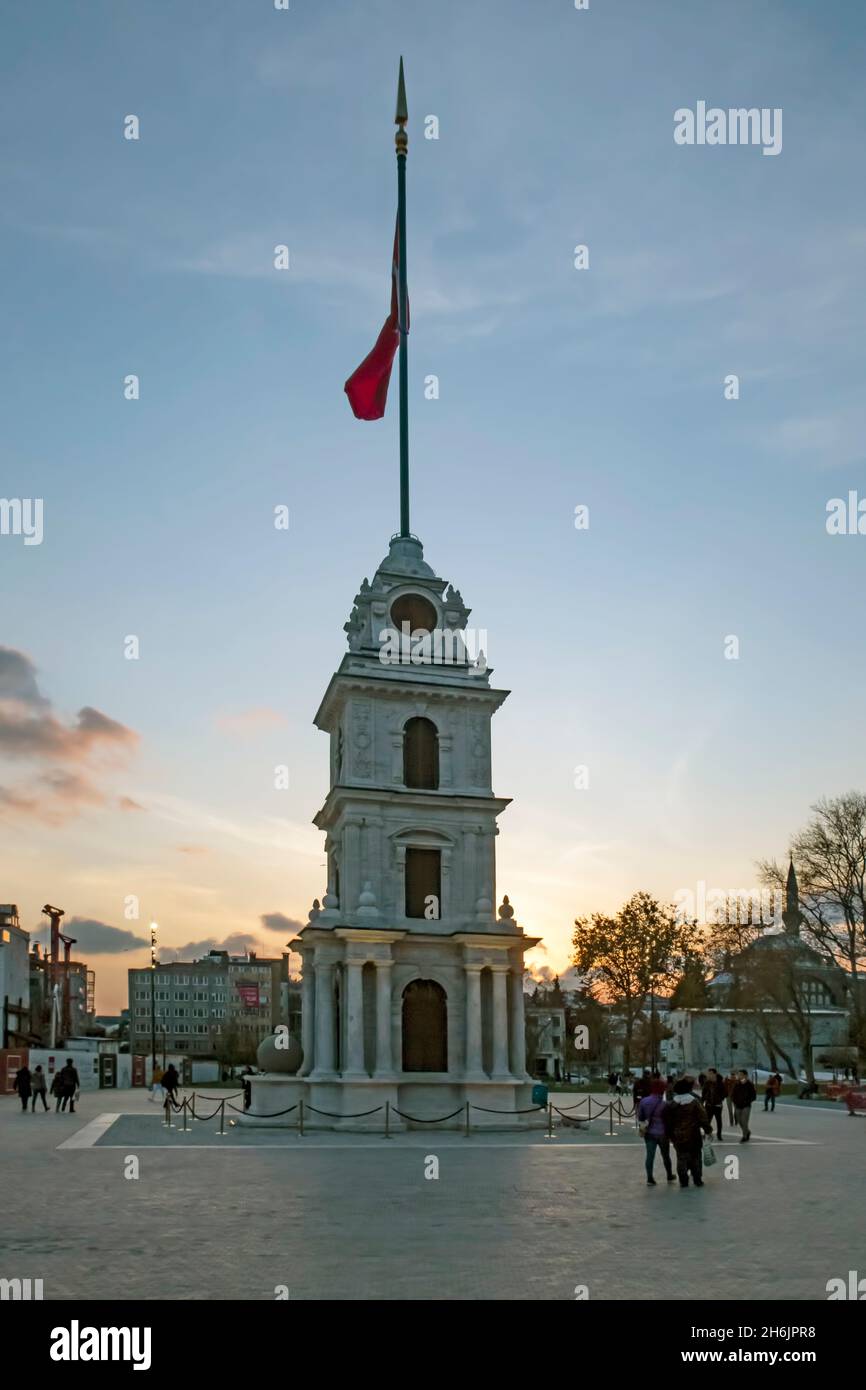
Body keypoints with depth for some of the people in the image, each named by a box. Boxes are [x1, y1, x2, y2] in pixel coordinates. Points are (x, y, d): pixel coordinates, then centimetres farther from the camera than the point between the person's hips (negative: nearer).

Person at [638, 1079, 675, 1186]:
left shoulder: (643, 1101, -4)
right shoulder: (664, 1104, -16)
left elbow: (639, 1117, 4)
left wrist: (641, 1126, 19)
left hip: (648, 1132, 3)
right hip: (662, 1133, -3)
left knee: (650, 1155, 5)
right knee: (665, 1155, 15)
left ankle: (649, 1179, 0)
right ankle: (670, 1176, 31)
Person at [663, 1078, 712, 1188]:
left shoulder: (672, 1104, -1)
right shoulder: (694, 1102, -10)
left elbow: (667, 1121, 5)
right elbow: (703, 1118, -11)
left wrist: (670, 1135, 16)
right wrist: (708, 1130, 2)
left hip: (678, 1137, 2)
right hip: (694, 1136, -2)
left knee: (681, 1158, 10)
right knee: (696, 1158, 12)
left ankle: (683, 1181, 11)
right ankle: (698, 1180, 16)